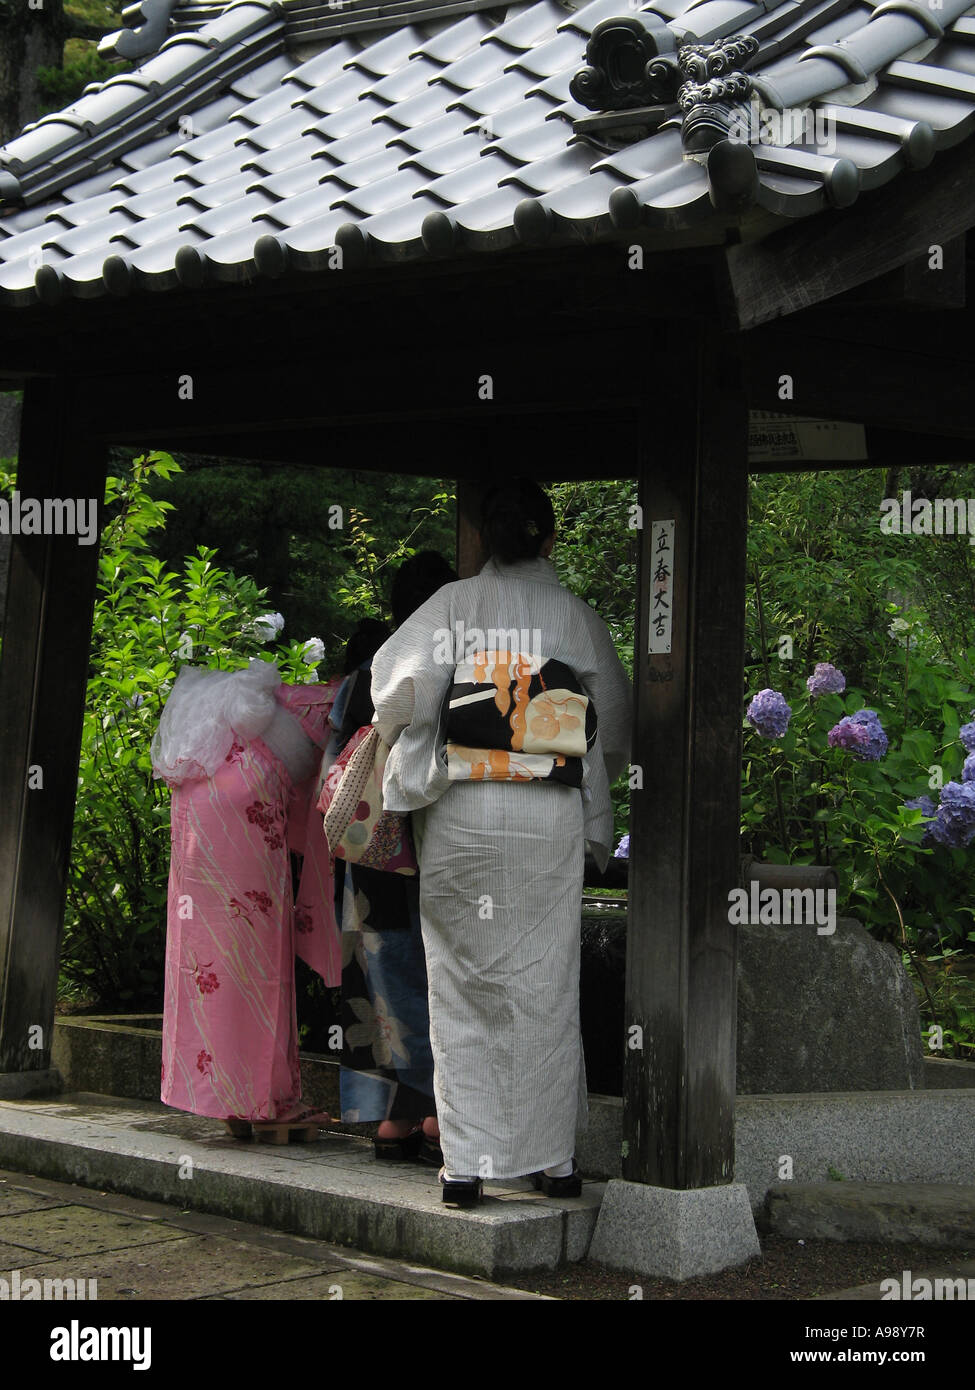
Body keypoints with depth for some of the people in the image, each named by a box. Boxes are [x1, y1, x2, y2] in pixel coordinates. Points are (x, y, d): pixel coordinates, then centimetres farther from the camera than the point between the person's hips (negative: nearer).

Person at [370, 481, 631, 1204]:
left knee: (462, 989, 6)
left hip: (461, 816, -1)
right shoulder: (578, 615, 3)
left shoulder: (454, 604, -1)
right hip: (551, 820, 1)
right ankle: (555, 1159, 15)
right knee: (544, 988, 9)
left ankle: (467, 1162, 5)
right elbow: (617, 724, 9)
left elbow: (401, 682, -13)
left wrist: (408, 740, 8)